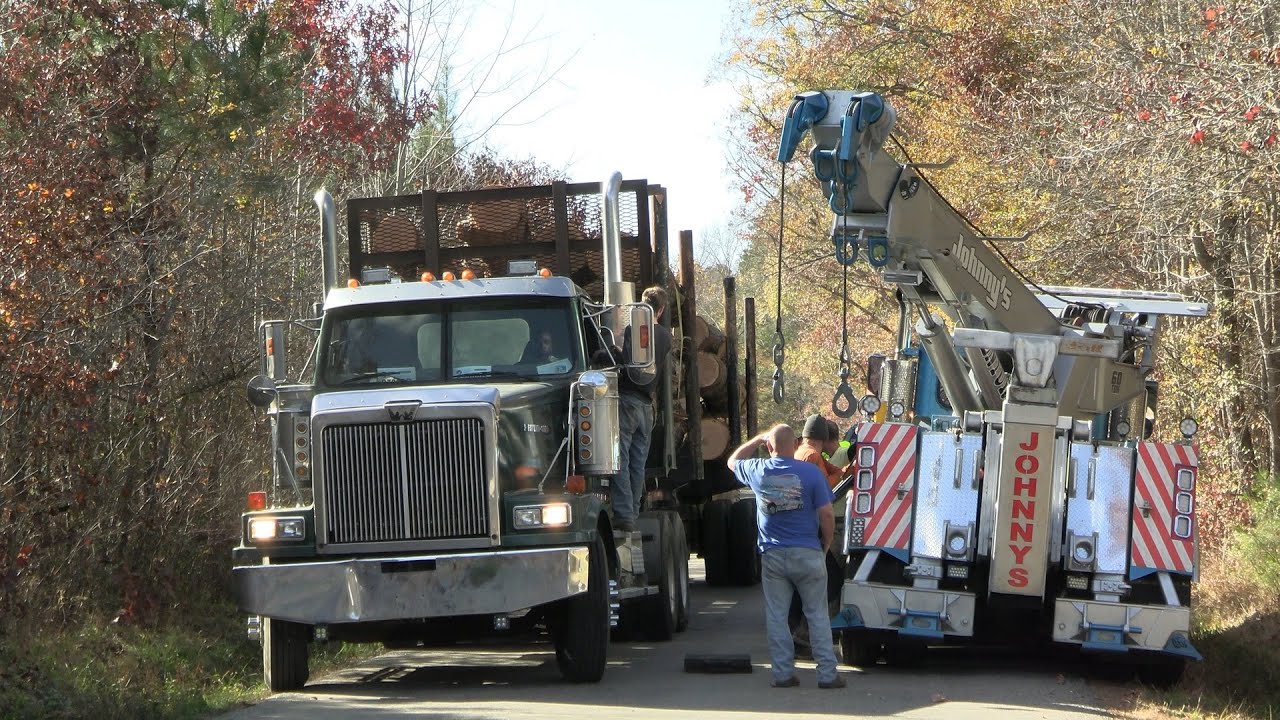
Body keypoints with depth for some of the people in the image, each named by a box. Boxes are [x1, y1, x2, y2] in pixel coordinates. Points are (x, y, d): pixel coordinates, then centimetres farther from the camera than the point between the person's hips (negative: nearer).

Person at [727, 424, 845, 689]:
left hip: (772, 556, 1)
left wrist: (758, 439, 28)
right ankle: (827, 673, 4)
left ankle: (783, 673, 5)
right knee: (817, 615, 5)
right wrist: (826, 545, 8)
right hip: (807, 554, -1)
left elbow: (733, 461, 23)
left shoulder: (758, 471, -1)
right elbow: (826, 515, -7)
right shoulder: (811, 473, -7)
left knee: (776, 617, 7)